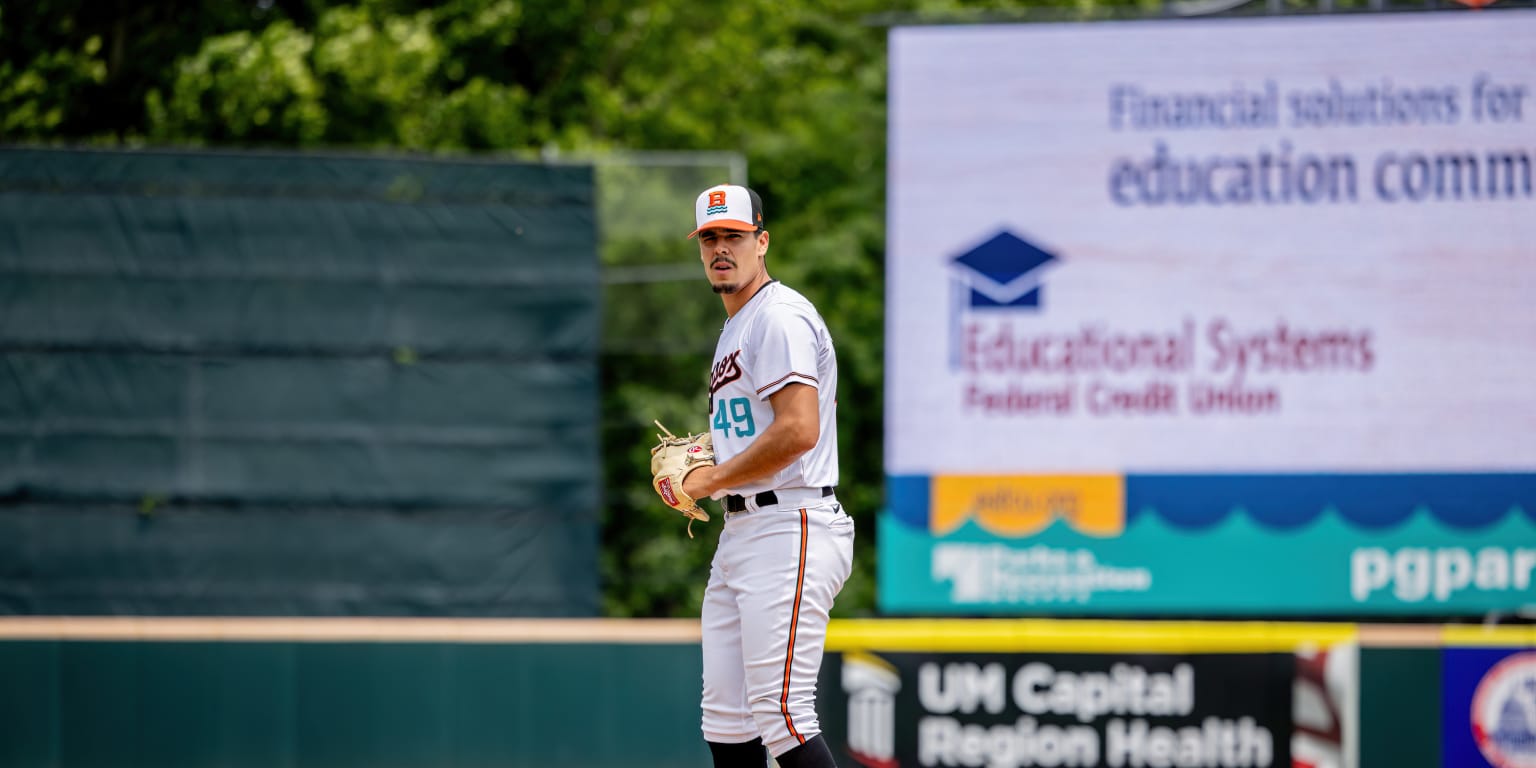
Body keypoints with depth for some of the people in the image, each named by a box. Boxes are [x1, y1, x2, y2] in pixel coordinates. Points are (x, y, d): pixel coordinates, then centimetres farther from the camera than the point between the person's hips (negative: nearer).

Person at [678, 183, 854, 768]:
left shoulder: (780, 317, -11)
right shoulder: (734, 329, 22)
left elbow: (799, 431, -22)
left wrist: (713, 480, -12)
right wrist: (700, 466, 11)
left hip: (790, 527, -11)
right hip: (738, 534, 11)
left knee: (781, 716, -17)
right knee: (726, 719, 8)